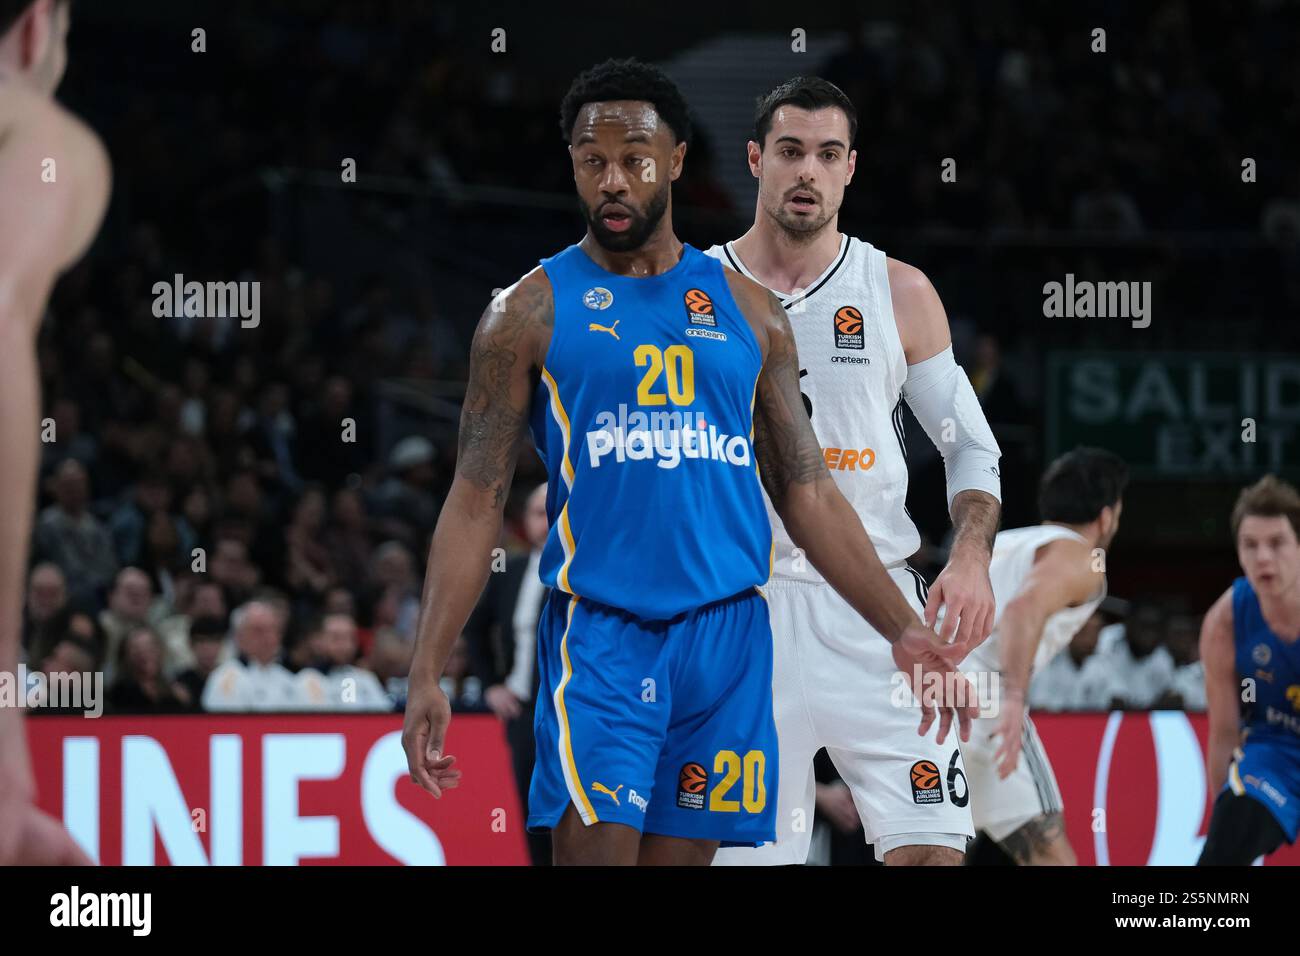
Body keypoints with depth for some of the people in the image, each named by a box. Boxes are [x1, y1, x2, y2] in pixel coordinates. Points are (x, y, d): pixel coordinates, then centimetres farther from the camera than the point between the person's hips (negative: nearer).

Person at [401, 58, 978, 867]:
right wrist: (427, 673, -8)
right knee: (595, 846, -14)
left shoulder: (747, 310, 12)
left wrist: (903, 631, 8)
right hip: (601, 638, -3)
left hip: (729, 638, 3)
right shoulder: (534, 311, 2)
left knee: (682, 853, 5)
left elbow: (807, 494, 15)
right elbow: (476, 503, 0)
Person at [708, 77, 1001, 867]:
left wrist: (971, 559, -9)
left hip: (874, 604, 0)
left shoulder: (900, 293, 5)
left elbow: (972, 447, 8)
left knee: (930, 848, -10)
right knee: (751, 853, 0)